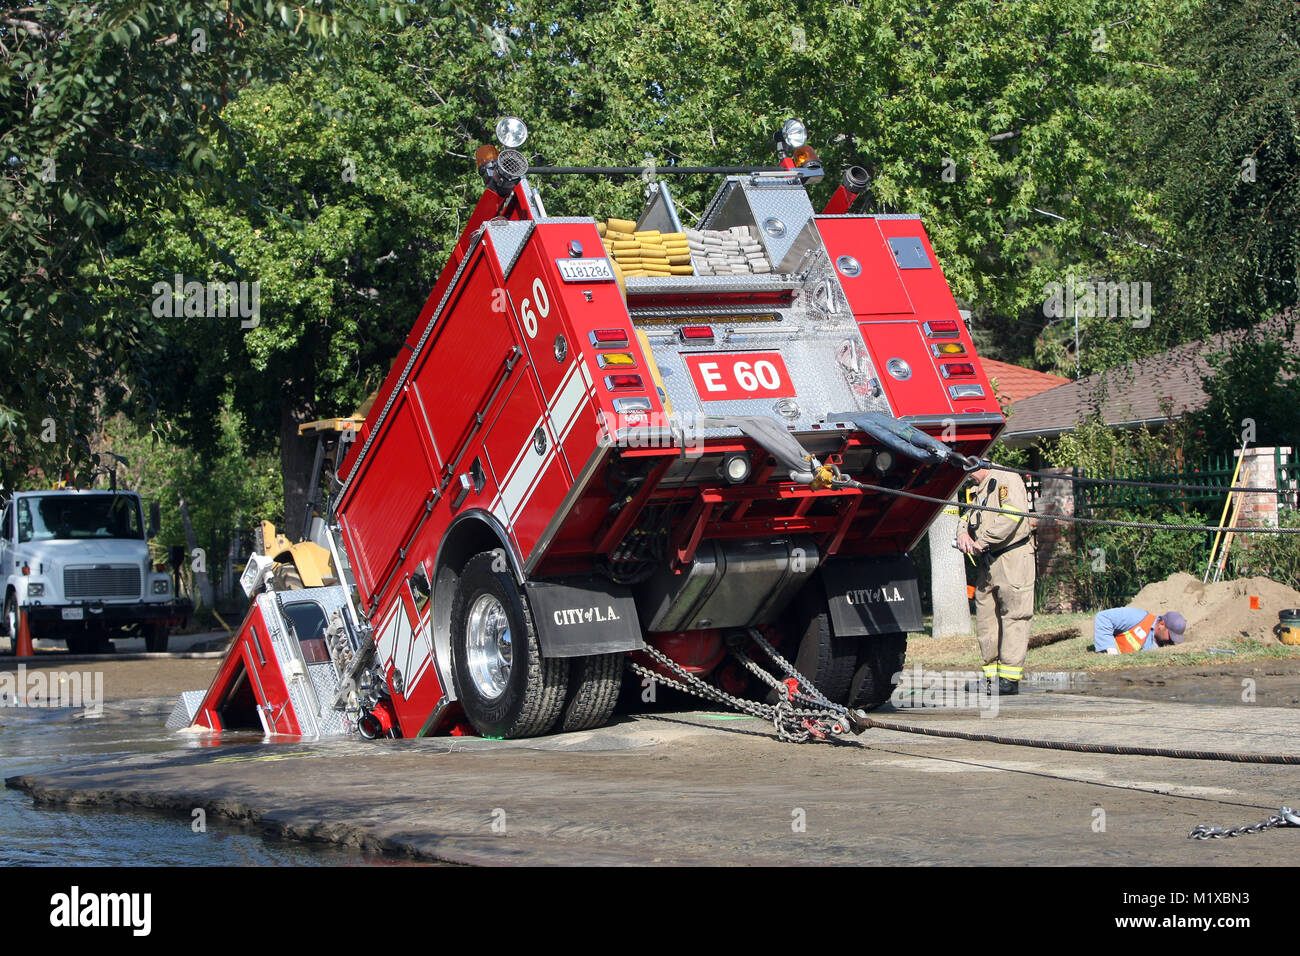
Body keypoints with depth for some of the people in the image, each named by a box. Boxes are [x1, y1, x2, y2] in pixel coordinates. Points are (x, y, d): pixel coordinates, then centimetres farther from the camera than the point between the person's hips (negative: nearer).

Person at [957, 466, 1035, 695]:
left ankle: (1009, 679, -10)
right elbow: (967, 517, 23)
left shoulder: (1006, 479, -7)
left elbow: (1013, 513, -20)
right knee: (985, 619, 6)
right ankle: (992, 674, 11)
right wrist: (963, 533, -3)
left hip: (1013, 558, -9)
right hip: (987, 563, 9)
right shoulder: (977, 491, 22)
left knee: (1013, 616, -8)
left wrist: (982, 542, -17)